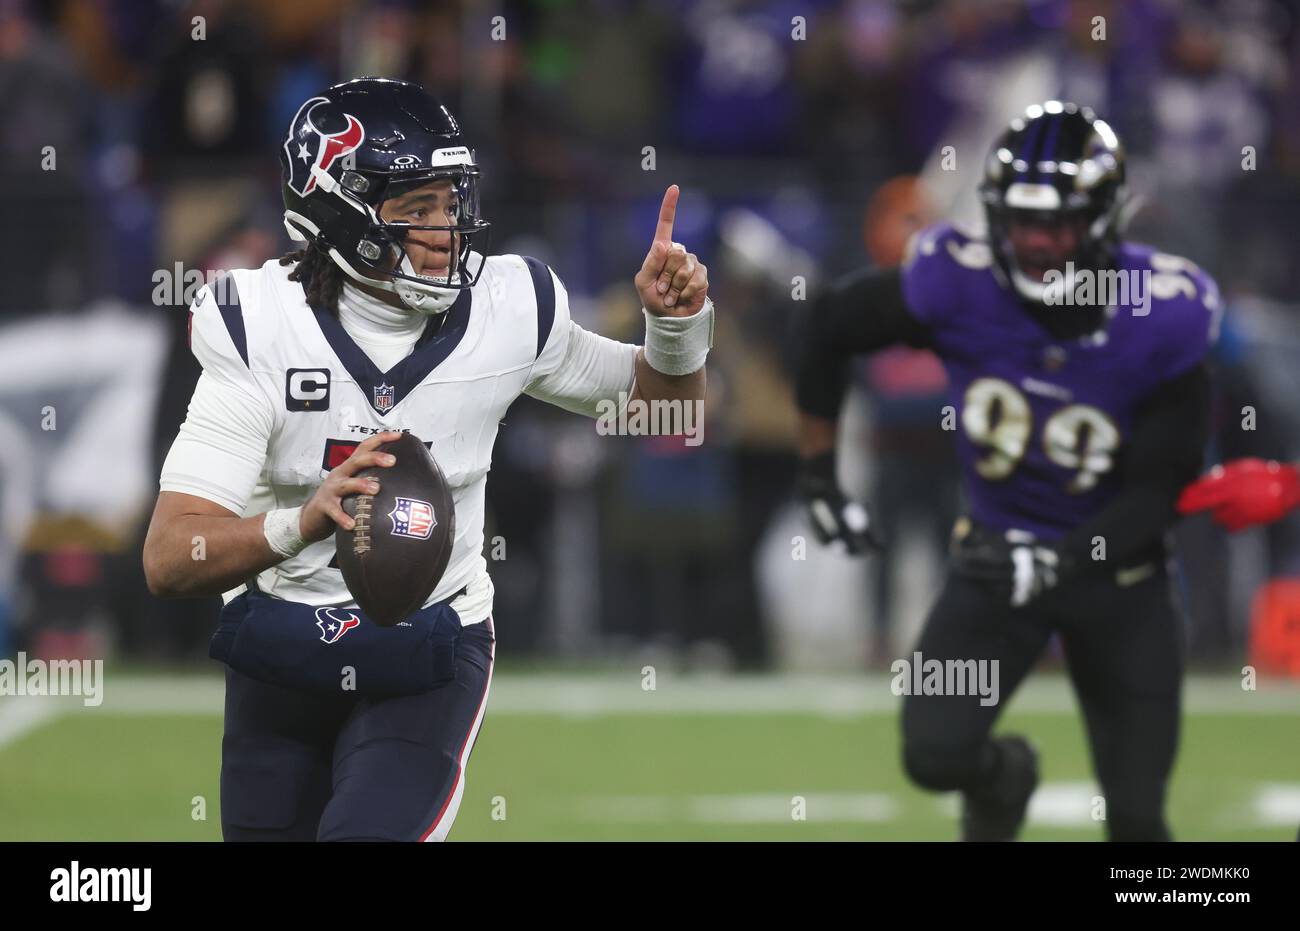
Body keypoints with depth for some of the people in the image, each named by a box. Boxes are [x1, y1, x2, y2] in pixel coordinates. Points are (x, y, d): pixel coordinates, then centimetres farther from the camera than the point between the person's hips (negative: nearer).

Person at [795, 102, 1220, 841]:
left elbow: (1156, 495, -16)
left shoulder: (1161, 317, -20)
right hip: (999, 552, 1)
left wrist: (1060, 560, -30)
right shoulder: (961, 287, -18)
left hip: (1115, 566, -1)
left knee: (1137, 819, -5)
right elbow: (831, 325, 1)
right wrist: (819, 475, 3)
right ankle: (1003, 775, 24)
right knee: (936, 754, -14)